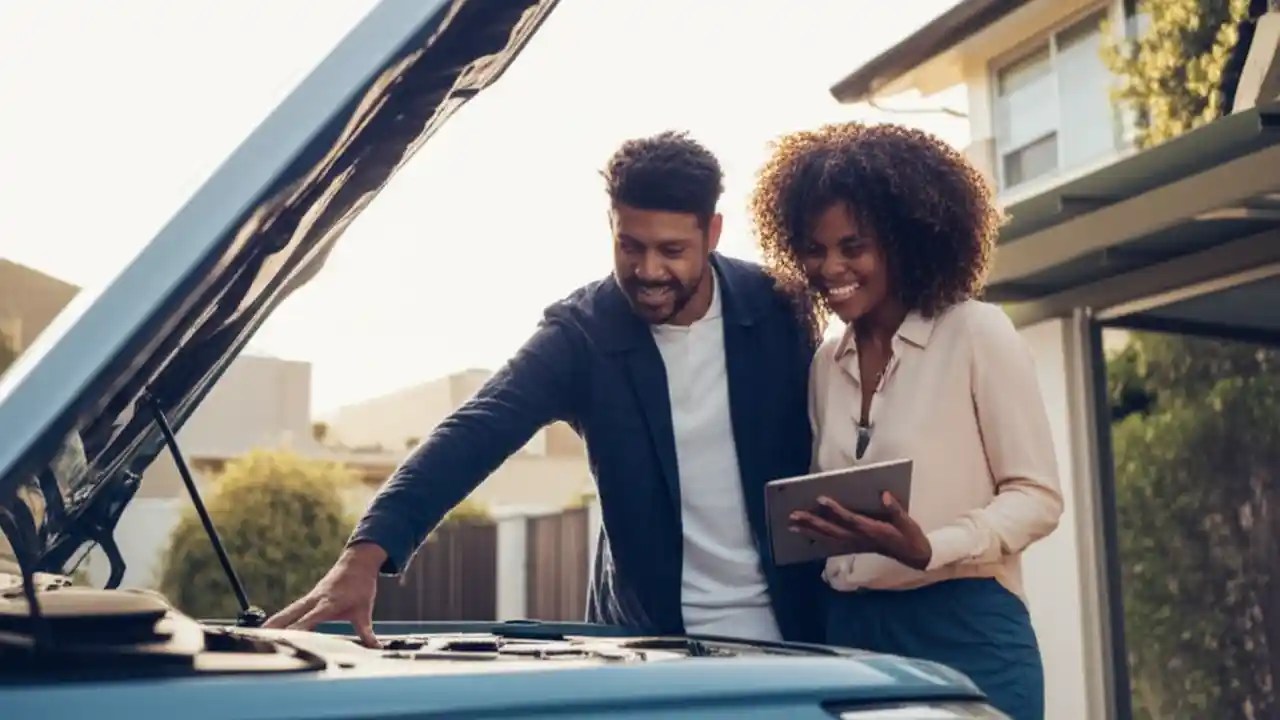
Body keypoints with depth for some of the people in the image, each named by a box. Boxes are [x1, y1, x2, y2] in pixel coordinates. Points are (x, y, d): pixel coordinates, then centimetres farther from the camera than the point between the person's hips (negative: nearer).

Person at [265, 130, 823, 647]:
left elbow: (820, 448, 4)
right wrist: (365, 554, -37)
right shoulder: (582, 332, -11)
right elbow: (475, 433, -24)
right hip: (649, 637, -1)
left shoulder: (775, 310, -6)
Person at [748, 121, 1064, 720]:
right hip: (851, 631, 5)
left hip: (965, 631, -4)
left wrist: (928, 549, -22)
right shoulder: (826, 362, 10)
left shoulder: (977, 333, -6)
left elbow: (1038, 496, -8)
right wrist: (812, 527, -5)